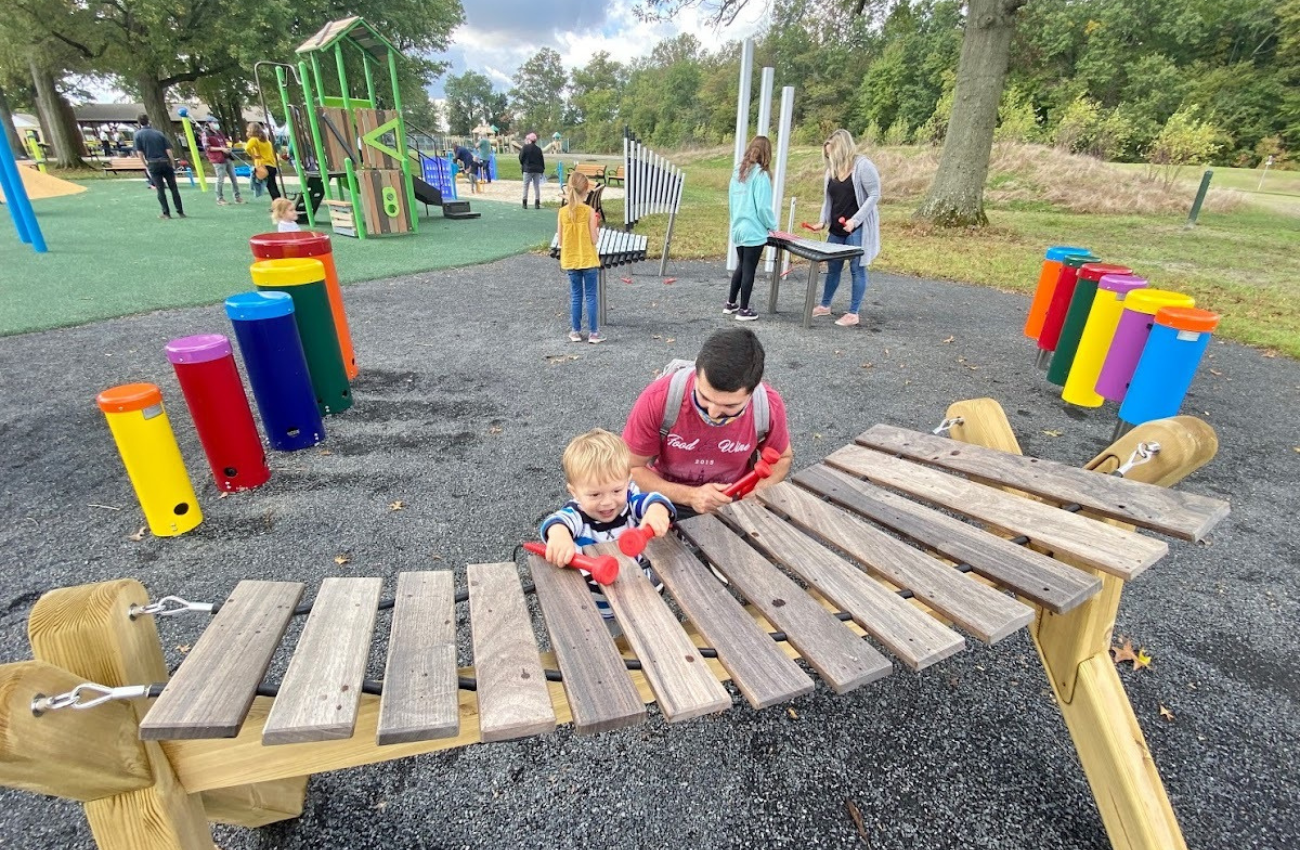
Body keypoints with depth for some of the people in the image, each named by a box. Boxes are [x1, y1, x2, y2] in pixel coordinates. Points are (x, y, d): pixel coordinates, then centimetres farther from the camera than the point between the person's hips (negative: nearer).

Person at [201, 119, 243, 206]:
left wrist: (228, 146, 7)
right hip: (218, 160, -7)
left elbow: (225, 141, 31)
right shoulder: (206, 134, -6)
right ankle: (220, 199, 3)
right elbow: (207, 147, -12)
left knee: (234, 178, 7)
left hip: (227, 158, 7)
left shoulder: (219, 132, 17)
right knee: (220, 180, -6)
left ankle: (237, 197, 14)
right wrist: (221, 149, -17)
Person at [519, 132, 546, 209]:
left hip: (528, 169, -3)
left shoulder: (525, 147, -8)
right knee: (537, 186, 8)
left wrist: (522, 165, 13)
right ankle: (537, 203, 6)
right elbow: (542, 160, 4)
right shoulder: (538, 149, 1)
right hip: (537, 170, 3)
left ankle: (525, 203, 5)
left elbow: (521, 158, -5)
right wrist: (543, 169, 13)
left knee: (526, 186, 6)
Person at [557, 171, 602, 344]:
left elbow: (560, 241, -1)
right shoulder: (589, 211, -13)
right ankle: (593, 333, 6)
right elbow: (594, 240, -12)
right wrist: (597, 231, 9)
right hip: (588, 260, -3)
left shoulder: (563, 212, -5)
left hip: (570, 261, 3)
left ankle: (575, 331, 18)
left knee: (575, 296, 13)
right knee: (591, 297, 4)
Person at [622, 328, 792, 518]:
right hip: (671, 504, -1)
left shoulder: (769, 406, -18)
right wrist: (689, 495, -22)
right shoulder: (658, 399, -24)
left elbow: (782, 458, 3)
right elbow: (629, 469, -13)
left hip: (735, 504, 2)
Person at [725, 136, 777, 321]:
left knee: (741, 267, 19)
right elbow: (762, 206, -16)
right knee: (749, 270, 2)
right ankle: (744, 310, 10)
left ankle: (730, 303, 26)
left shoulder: (738, 172, 8)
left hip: (738, 229, 7)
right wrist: (771, 225, -2)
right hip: (754, 231, -7)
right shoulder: (760, 174, -14)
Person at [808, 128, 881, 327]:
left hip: (857, 229, -7)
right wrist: (823, 221, 4)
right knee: (833, 267, 13)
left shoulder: (863, 165, -10)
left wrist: (855, 220, -20)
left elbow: (875, 195, -13)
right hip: (837, 229, 7)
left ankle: (853, 313, 3)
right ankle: (824, 305, 27)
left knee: (857, 269, -2)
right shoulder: (832, 169, 10)